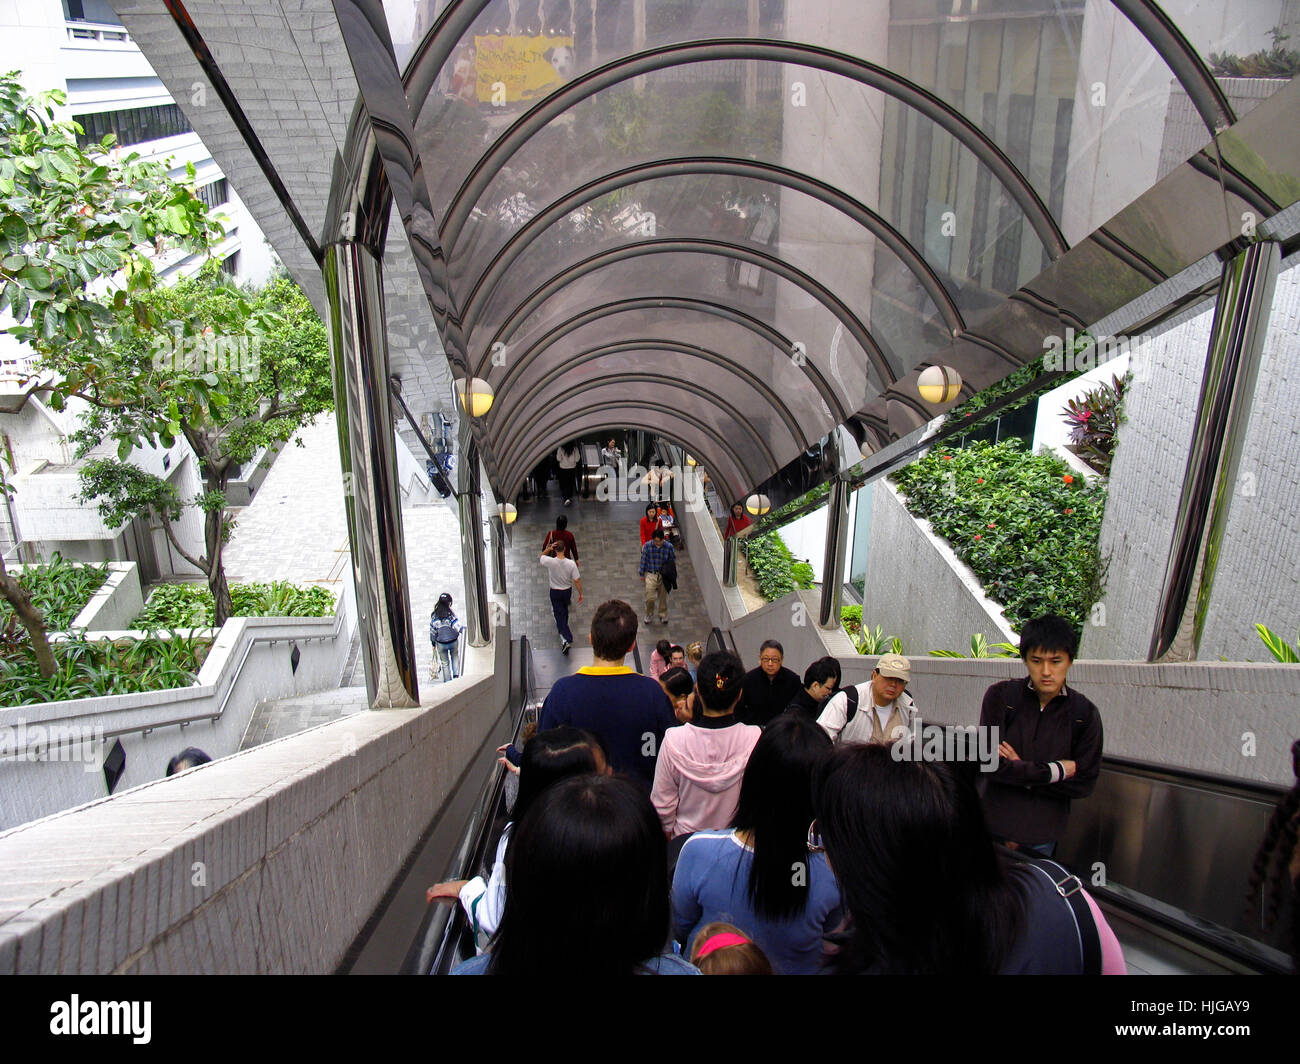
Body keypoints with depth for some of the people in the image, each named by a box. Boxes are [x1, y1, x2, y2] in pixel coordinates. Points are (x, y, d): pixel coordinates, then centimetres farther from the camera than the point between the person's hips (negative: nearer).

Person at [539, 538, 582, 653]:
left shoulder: (550, 562, -25)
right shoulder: (571, 564, -22)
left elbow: (542, 556, -1)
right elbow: (577, 580, -15)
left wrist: (549, 548, -19)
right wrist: (580, 593, -3)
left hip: (555, 592, -2)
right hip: (567, 591, 2)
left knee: (559, 615, 3)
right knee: (565, 610, 29)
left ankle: (567, 638, -10)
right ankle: (564, 626, 54)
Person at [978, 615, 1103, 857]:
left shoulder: (1085, 714, -6)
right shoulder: (1000, 696, -10)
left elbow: (1084, 784, -6)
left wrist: (1021, 770, -14)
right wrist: (1056, 771, -13)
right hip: (992, 826, -1)